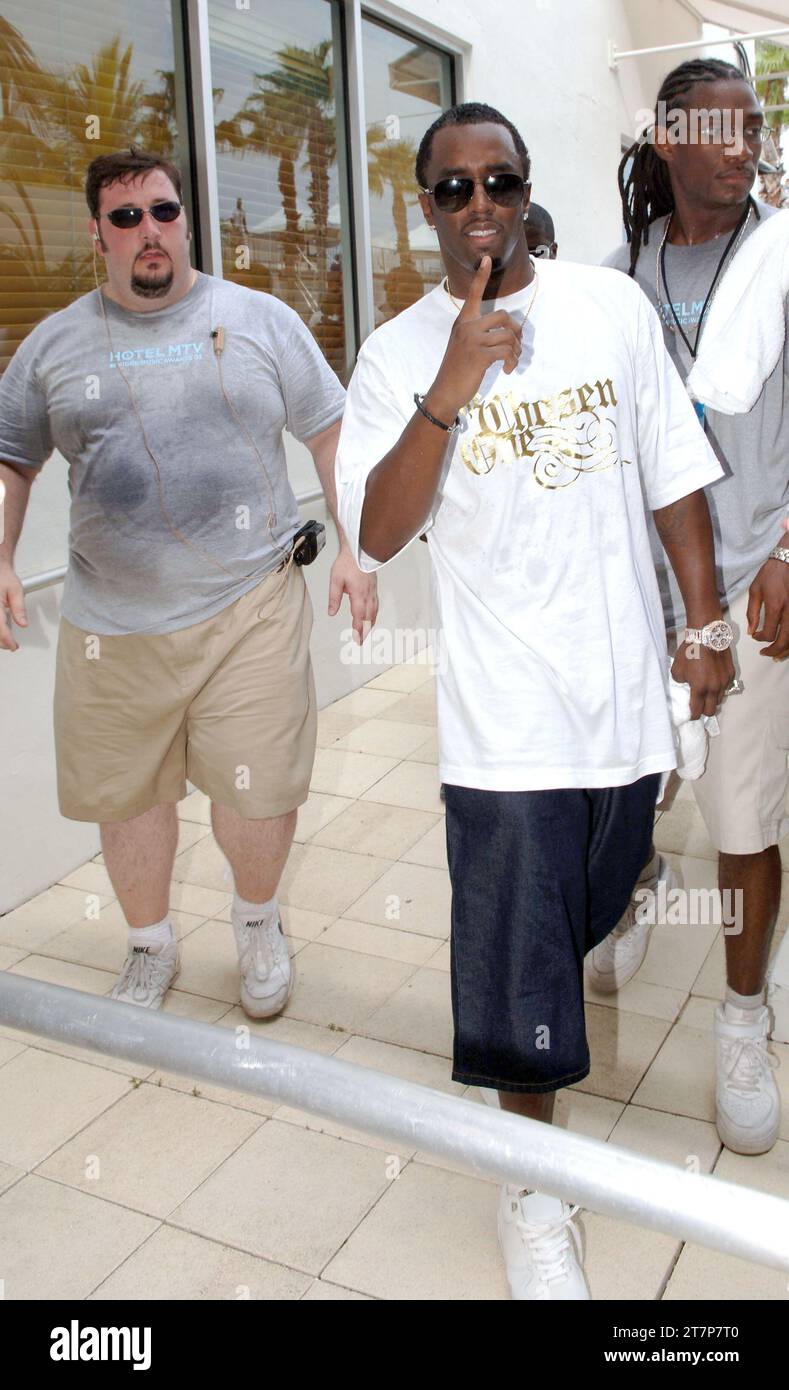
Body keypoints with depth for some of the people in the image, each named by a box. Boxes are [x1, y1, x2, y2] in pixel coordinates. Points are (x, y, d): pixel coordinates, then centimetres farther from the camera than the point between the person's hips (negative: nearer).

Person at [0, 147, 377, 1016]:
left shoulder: (260, 319, 4)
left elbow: (331, 431, 7)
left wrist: (352, 549, 1)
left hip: (249, 609, -1)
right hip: (111, 626, 2)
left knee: (259, 793, 0)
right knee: (127, 794, 12)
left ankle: (257, 918, 33)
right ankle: (150, 947, 37)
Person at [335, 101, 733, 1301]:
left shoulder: (614, 307, 2)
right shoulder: (398, 355, -2)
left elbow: (673, 478, 7)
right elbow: (377, 538, -14)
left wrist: (707, 624, 6)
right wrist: (455, 383, -22)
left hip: (627, 682, 3)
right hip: (504, 706, -3)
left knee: (595, 898, 22)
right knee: (518, 941, 2)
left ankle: (557, 990, 55)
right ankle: (536, 1181, 22)